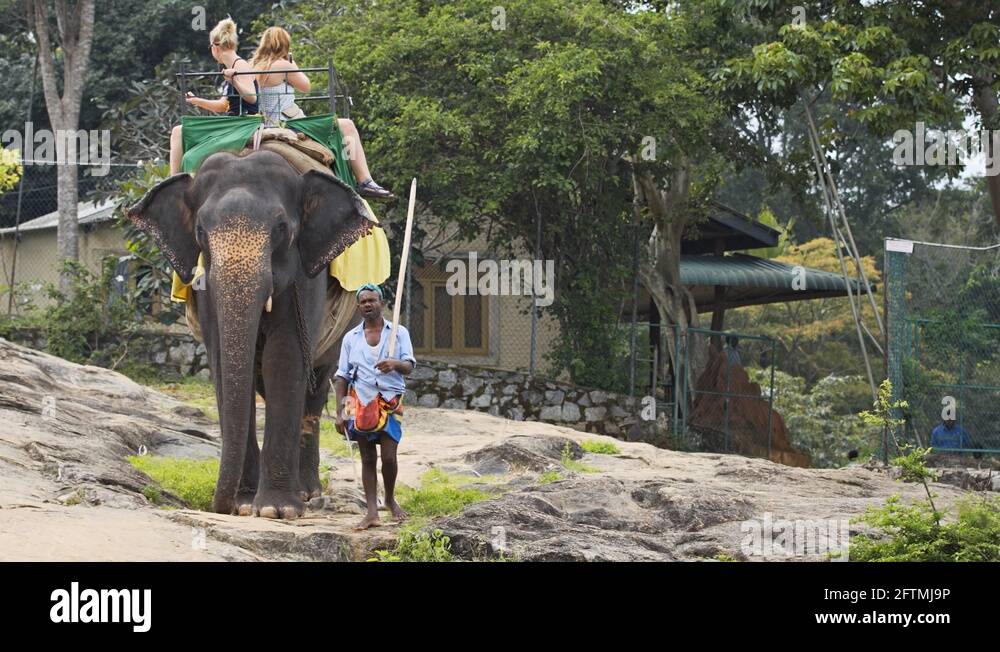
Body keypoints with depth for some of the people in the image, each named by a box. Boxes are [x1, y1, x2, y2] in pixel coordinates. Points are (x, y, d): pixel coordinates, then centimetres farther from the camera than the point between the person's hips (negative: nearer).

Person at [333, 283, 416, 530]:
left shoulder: (399, 333, 6)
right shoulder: (351, 338, 10)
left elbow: (409, 366, -3)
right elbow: (341, 376, 9)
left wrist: (395, 364, -29)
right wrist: (339, 412, 1)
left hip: (390, 401, -2)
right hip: (361, 401, 2)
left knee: (389, 456, -8)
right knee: (368, 459, 2)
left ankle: (390, 498, 18)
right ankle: (372, 512, 3)